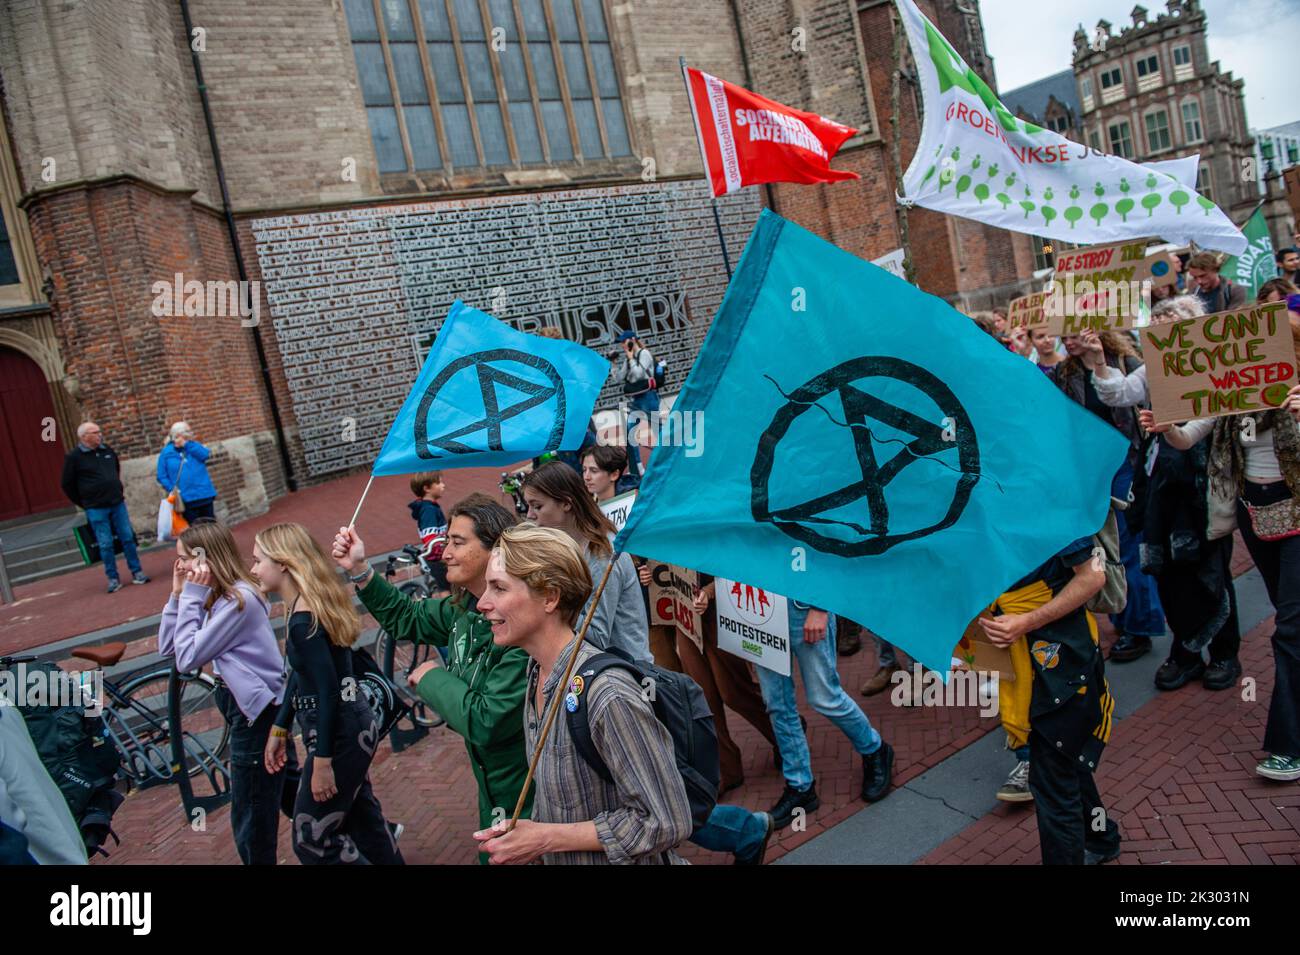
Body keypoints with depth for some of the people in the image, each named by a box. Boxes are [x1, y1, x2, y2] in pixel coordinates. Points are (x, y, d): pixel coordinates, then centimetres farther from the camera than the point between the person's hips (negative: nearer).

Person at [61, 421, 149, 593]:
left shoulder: (107, 450, 7)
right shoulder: (74, 457, -6)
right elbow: (67, 485, 0)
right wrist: (84, 503, 2)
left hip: (117, 503, 4)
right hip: (96, 509, -4)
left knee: (128, 538, 4)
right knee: (105, 545, 0)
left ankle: (137, 573, 13)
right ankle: (113, 579, 9)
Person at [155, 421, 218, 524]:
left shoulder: (194, 446, 9)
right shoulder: (167, 452, 2)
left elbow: (206, 455, -13)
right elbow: (162, 476, 0)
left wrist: (187, 444, -15)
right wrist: (172, 490, -14)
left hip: (205, 495, 2)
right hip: (185, 499, -2)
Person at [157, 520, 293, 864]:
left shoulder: (238, 599, -22)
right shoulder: (216, 596, 7)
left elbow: (187, 658, -22)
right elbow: (167, 647, 6)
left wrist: (191, 597, -19)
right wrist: (178, 594, -1)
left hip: (259, 713, -10)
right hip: (247, 707, 10)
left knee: (252, 826, 2)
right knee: (288, 787, 24)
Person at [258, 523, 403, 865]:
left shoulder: (303, 619, -23)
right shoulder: (309, 606, 6)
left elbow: (329, 692, -24)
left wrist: (322, 761, -20)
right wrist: (279, 729, 19)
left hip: (340, 732, -10)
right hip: (352, 725, 10)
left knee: (312, 840, 2)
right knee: (361, 816, 23)